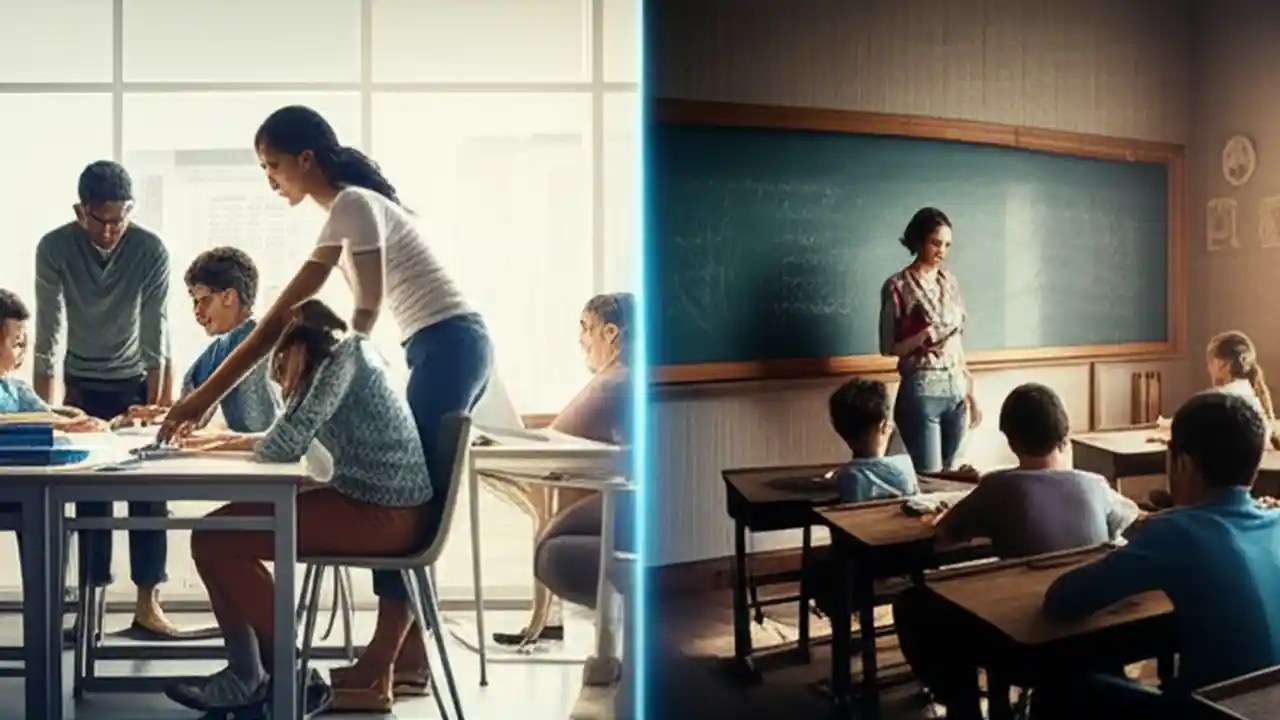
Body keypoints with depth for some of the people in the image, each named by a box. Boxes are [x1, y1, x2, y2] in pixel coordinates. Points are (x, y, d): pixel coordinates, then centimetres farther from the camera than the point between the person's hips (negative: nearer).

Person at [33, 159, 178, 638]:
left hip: (136, 380, 0)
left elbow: (155, 333, -20)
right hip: (82, 383, 1)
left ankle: (147, 602, -3)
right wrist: (42, 407, -21)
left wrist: (155, 405, -23)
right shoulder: (54, 248, -19)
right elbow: (48, 333, -18)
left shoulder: (151, 251, -21)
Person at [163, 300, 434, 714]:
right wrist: (230, 439, 13)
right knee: (225, 530, 6)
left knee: (213, 540, -12)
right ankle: (246, 674, 9)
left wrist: (241, 444, 4)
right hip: (363, 499, 10)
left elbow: (283, 446, -18)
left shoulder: (344, 354, -13)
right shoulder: (339, 356, 16)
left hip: (384, 513, -10)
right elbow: (294, 437, 23)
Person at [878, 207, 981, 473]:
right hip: (921, 392, -6)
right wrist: (922, 337, -21)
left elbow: (957, 341, 14)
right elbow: (888, 347, -5)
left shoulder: (949, 281, 10)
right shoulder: (898, 286, -8)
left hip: (955, 391, 6)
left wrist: (970, 393, 12)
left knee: (947, 473, 9)